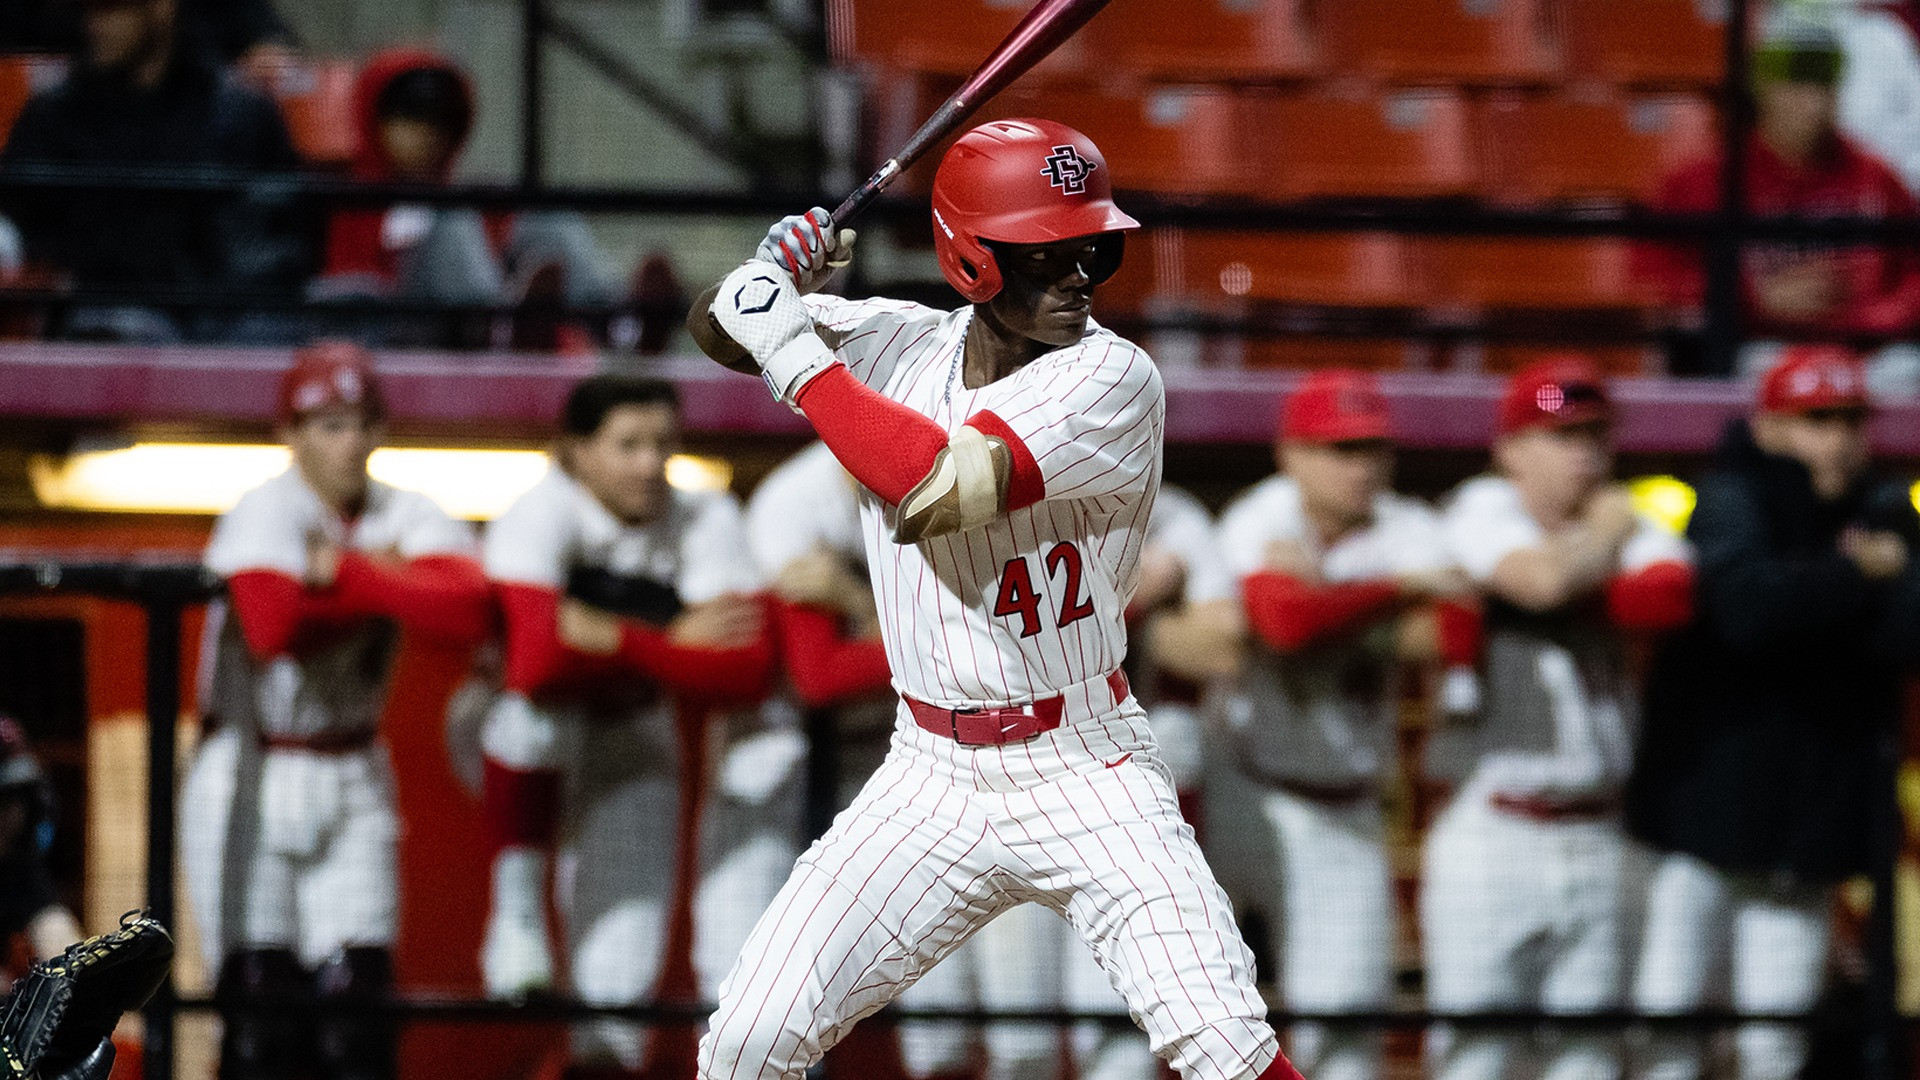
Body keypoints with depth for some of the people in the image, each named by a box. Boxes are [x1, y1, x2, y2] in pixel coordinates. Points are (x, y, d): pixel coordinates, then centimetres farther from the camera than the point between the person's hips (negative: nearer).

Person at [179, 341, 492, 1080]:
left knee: (358, 1006, 0)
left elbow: (467, 610, -20)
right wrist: (387, 585, -19)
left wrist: (347, 574, -24)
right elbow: (271, 627, -33)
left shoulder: (408, 519, 0)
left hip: (352, 779, 4)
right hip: (250, 778, -4)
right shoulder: (264, 515, -13)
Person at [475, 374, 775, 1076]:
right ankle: (517, 916, -20)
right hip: (534, 739, -2)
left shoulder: (705, 521, -16)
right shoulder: (538, 518, -26)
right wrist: (674, 643, -33)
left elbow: (746, 670, -26)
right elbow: (536, 658, -41)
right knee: (535, 710, -37)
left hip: (633, 741, 2)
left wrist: (609, 638, -34)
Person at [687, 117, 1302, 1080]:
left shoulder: (1113, 379, -16)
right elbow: (717, 328, 11)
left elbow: (942, 489, -28)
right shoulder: (903, 345, 1)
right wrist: (770, 280, -12)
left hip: (1087, 778, -4)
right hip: (934, 775, 4)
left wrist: (797, 354, -21)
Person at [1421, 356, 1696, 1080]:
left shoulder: (1626, 521, 12)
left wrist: (1570, 585, -16)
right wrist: (1604, 537, -3)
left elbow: (1670, 595, -9)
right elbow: (1545, 577, -22)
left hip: (1595, 839, 5)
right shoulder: (1482, 511, -2)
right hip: (1491, 830, -5)